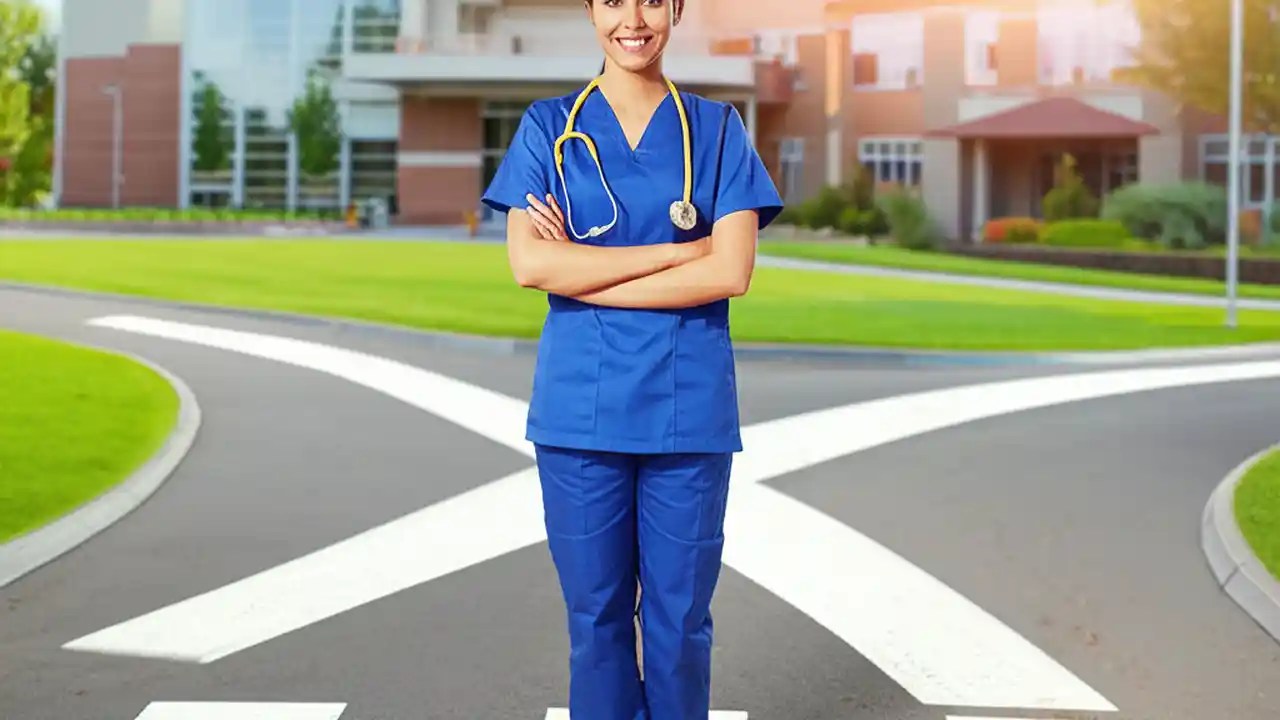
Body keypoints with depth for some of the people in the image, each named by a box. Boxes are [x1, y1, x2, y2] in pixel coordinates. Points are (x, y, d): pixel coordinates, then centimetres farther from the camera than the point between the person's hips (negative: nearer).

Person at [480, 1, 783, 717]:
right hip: (582, 405, 0)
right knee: (597, 613, 7)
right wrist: (680, 251, -10)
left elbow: (731, 271, -7)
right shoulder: (549, 127, 6)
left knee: (679, 615, 4)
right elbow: (529, 263, -7)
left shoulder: (716, 128, 6)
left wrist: (582, 270, -9)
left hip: (688, 406, 0)